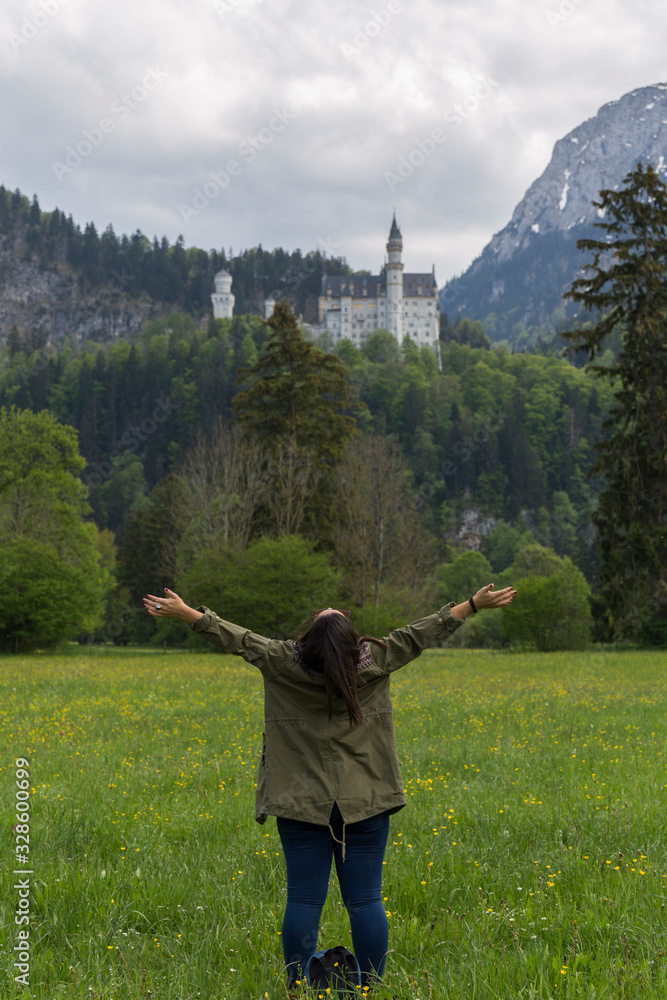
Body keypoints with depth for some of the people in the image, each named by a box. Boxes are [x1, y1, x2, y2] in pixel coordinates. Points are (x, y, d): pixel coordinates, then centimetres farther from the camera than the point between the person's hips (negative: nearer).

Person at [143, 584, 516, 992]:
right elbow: (421, 634, 1)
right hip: (365, 804, 0)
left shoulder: (284, 663, -10)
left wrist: (184, 612, 7)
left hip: (302, 805, 0)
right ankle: (370, 990, 8)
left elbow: (236, 638, -2)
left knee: (304, 900, 3)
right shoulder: (374, 662, -8)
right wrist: (476, 603, 11)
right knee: (366, 901, 5)